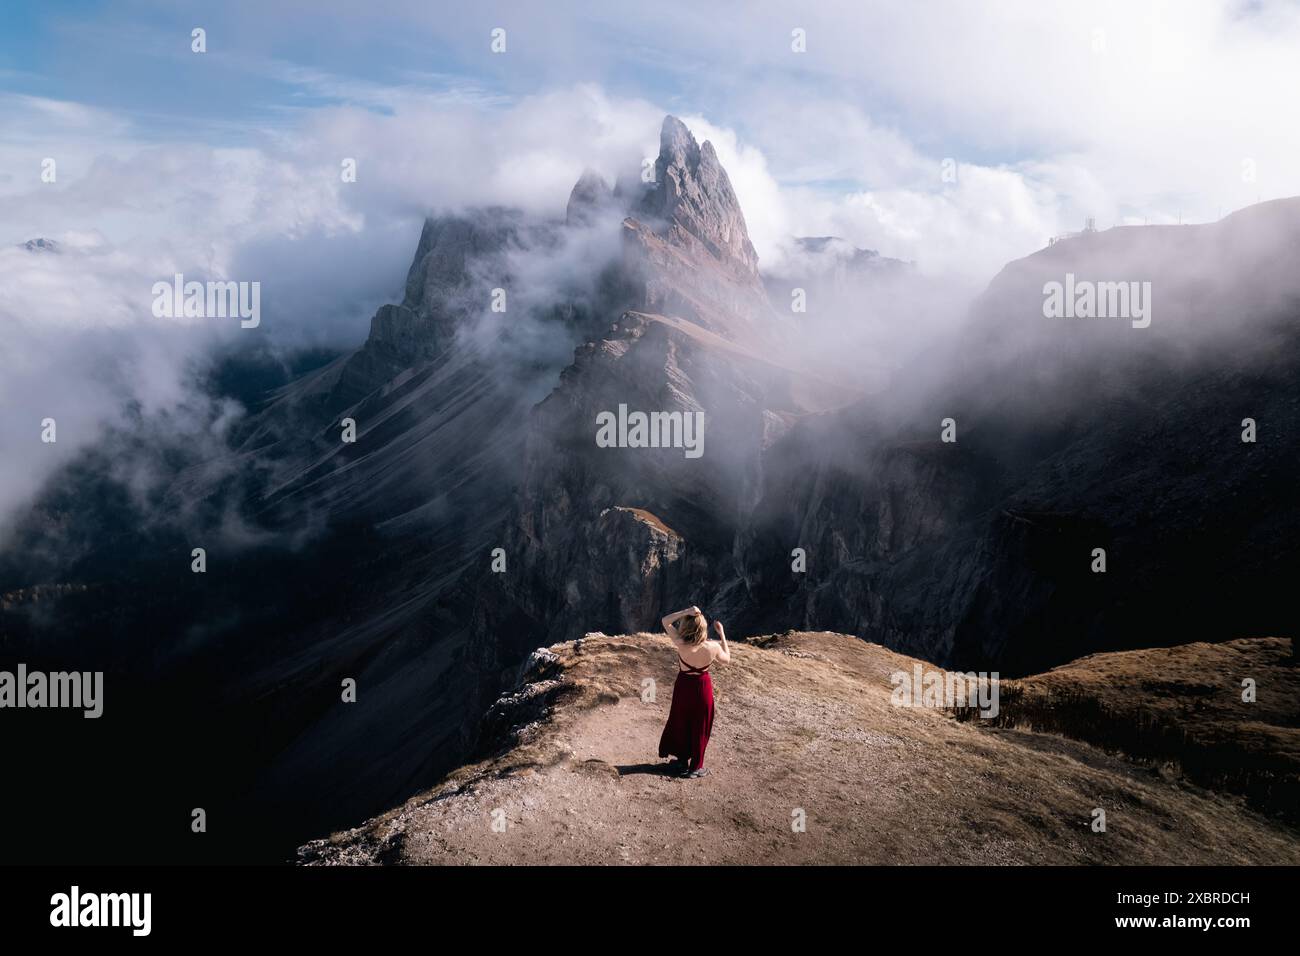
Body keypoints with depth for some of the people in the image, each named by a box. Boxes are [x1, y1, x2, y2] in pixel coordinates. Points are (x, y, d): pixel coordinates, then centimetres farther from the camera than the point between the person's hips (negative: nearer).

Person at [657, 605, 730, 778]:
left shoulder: (681, 645, -25)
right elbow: (727, 659, 3)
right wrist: (722, 634, 4)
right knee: (699, 729, 16)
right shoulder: (713, 647, -20)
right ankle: (696, 767, 24)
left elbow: (665, 621, -14)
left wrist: (686, 612, -24)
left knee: (681, 725, 19)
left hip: (684, 687, -1)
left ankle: (682, 762, 31)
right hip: (703, 687, 1)